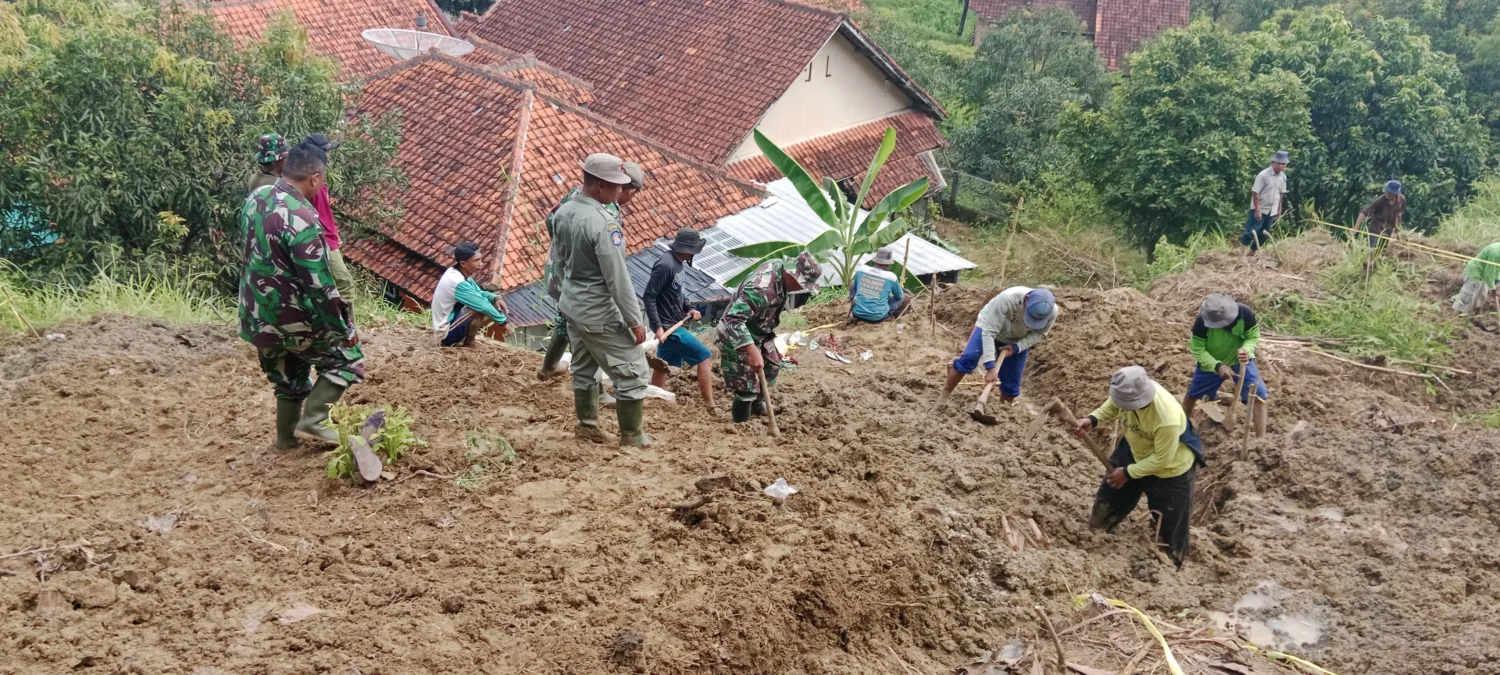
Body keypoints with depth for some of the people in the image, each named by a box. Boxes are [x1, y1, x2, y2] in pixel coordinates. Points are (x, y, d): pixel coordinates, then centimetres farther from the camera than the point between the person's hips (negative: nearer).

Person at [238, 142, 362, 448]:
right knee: (347, 358, 10)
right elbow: (319, 284, -24)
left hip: (257, 316, 8)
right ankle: (312, 421, 4)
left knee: (288, 377, 25)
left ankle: (287, 436, 35)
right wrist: (344, 328, -15)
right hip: (291, 318, -8)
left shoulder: (254, 199, 1)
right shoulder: (300, 217, -26)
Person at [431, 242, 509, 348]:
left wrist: (495, 298, -8)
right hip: (447, 332, -9)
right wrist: (503, 321, -12)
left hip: (451, 323, 9)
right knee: (480, 309, -25)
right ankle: (469, 343, -5)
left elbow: (480, 293, 12)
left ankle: (462, 338, 11)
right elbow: (483, 306, -24)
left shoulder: (457, 273, 1)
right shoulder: (459, 283, -26)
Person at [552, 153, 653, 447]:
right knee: (633, 371, 4)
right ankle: (632, 436, 12)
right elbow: (618, 278, -25)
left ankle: (587, 425, 35)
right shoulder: (603, 222, -27)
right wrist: (635, 321, -18)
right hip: (600, 314, -9)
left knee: (583, 368, 23)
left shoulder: (563, 212, 0)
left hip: (572, 306, 9)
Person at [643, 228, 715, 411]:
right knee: (703, 356, -6)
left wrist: (688, 308, 4)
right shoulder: (666, 265, -23)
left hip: (673, 323, 9)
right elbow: (649, 296, -23)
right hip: (667, 325, -9)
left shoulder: (678, 262, 6)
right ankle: (710, 406, -1)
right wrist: (657, 326, -26)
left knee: (664, 364, 18)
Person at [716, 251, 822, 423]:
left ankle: (757, 405, 49)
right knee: (747, 387, -6)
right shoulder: (762, 288, -39)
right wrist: (752, 351, -48)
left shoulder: (780, 267, -9)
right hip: (737, 338, -10)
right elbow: (734, 319, -43)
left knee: (772, 365, 27)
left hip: (759, 333, 10)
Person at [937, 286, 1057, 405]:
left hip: (1018, 341, 3)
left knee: (1011, 385, 2)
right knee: (969, 358, -25)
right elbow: (988, 332, -40)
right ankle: (943, 397, -11)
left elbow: (1040, 333, -10)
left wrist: (1017, 347, -28)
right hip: (989, 326, -3)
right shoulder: (1008, 298, -43)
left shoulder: (1052, 312, -31)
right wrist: (990, 366, -46)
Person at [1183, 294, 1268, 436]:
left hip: (1240, 360, 0)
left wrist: (1246, 350, -37)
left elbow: (1253, 337, -13)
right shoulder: (1202, 321, -32)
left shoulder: (1245, 314, -30)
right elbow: (1198, 350, -23)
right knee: (1193, 394, 14)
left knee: (1258, 395, -12)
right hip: (1210, 362, 0)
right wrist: (1218, 366, -36)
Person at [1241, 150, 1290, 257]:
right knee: (1252, 231, -11)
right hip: (1260, 209, -6)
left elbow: (1281, 194, 11)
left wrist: (1279, 210, 12)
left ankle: (1252, 252, 24)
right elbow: (1255, 193, -17)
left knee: (1264, 234, 11)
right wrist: (1257, 210, -20)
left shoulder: (1283, 176, 2)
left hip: (1272, 210, 6)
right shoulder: (1263, 175, -17)